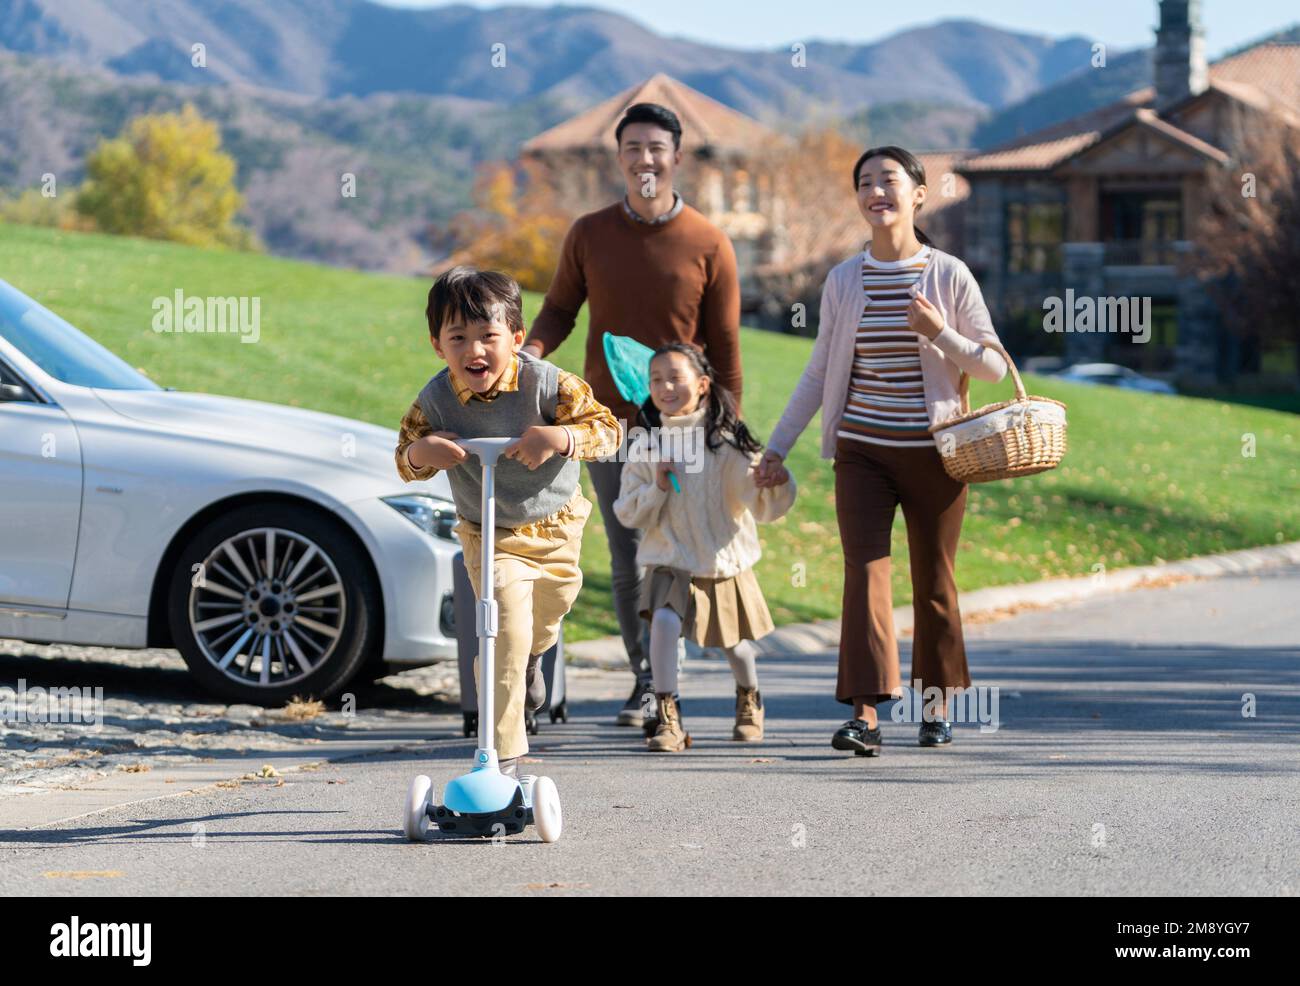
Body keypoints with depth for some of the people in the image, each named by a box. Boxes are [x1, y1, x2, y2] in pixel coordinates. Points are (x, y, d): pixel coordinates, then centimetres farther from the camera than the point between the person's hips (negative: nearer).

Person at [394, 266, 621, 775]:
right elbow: (405, 460, -5)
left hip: (557, 527, 2)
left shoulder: (547, 384, -22)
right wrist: (419, 453, -30)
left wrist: (559, 437, -41)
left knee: (549, 612, 25)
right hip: (491, 539, -2)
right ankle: (504, 755, -10)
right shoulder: (434, 402, -18)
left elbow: (607, 428, -22)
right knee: (507, 638, -16)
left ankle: (530, 659, 63)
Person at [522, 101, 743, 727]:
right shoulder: (589, 235, 2)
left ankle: (657, 683, -2)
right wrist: (532, 351, -10)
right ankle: (646, 681, 15)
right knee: (626, 564, 6)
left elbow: (724, 347, 1)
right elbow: (560, 308, 12)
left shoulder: (707, 245, -2)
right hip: (608, 422, 2)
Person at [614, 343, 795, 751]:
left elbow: (763, 506, -9)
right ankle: (668, 719, -20)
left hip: (724, 561, 0)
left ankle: (749, 701, 46)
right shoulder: (646, 446, -3)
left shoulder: (726, 441, -8)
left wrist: (777, 484, -30)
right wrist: (657, 487, -17)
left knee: (734, 641, 14)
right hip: (671, 561, 0)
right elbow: (628, 513, 0)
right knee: (663, 620, -26)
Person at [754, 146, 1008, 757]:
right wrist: (776, 447, 9)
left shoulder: (949, 276, -2)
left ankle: (937, 705, 24)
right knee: (865, 570, -13)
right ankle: (865, 714, -19)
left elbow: (993, 367, 0)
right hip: (862, 450, 1)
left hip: (935, 453, -1)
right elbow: (818, 374, 12)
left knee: (933, 581, 8)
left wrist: (941, 334, -17)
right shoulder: (844, 280, 4)